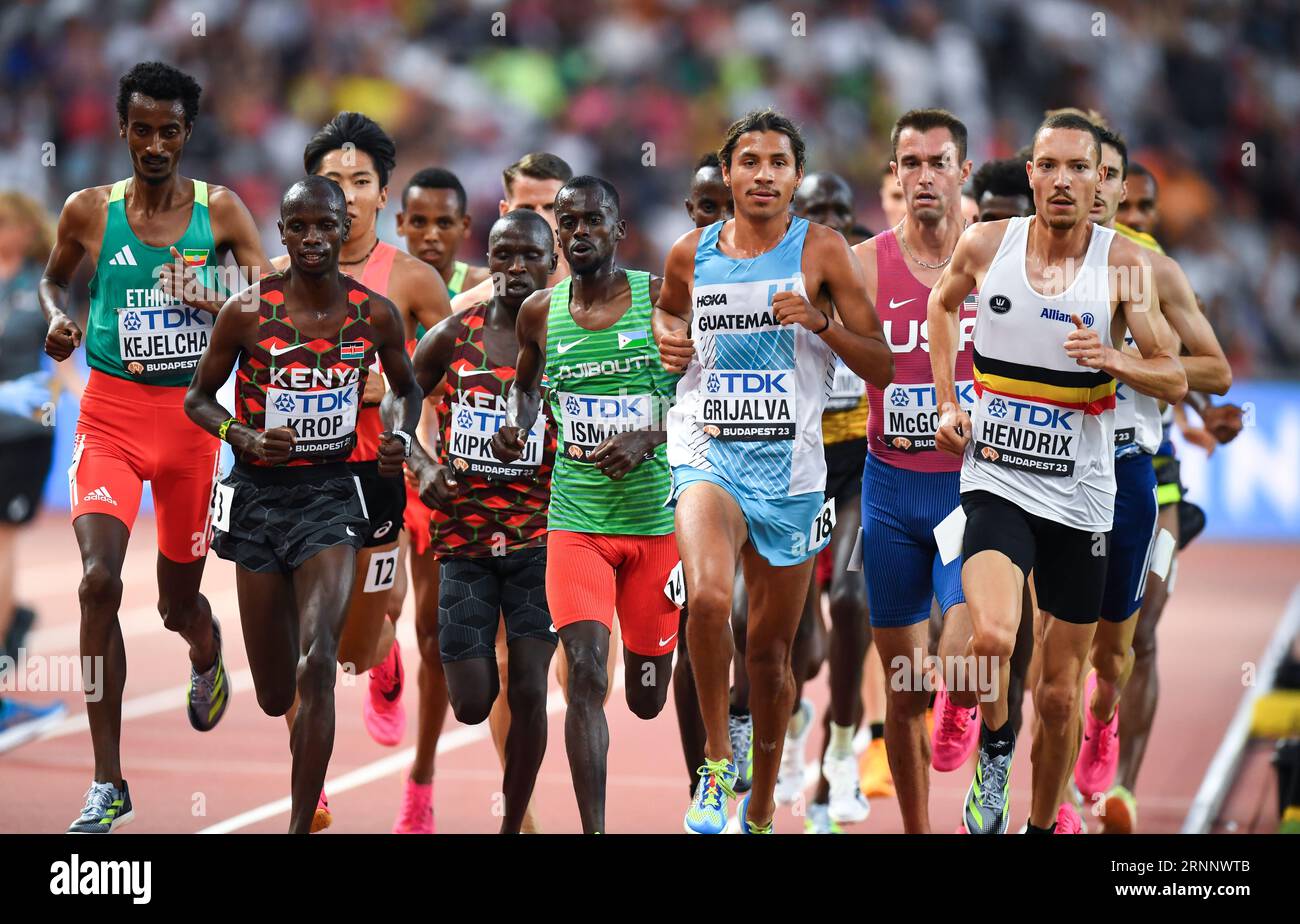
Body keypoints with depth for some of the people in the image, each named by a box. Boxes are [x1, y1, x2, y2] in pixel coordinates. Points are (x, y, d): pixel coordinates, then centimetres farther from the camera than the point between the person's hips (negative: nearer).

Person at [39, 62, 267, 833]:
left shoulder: (221, 211, -1)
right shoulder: (90, 211, 1)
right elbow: (55, 278, 19)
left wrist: (212, 303, -22)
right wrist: (57, 319, -2)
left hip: (191, 413, 1)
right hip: (111, 413, -1)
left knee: (180, 600, 12)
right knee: (99, 579, -20)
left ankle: (207, 658, 54)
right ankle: (109, 784, -15)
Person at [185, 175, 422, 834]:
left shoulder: (375, 315, -3)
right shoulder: (247, 311, -7)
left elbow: (408, 390, 15)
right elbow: (198, 397, 4)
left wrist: (403, 439, -5)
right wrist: (246, 438, -15)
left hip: (331, 491, -1)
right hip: (259, 492, 1)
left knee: (316, 666, -19)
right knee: (274, 696, 8)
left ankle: (300, 828, -14)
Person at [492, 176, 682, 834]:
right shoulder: (540, 311, 3)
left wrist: (647, 439, -19)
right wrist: (516, 425, 1)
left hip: (656, 516, -1)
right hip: (576, 520, 1)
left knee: (647, 700, 10)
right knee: (585, 671, -18)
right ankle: (594, 830, -17)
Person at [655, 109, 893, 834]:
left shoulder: (822, 251, -1)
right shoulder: (691, 254, 5)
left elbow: (883, 367, -2)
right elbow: (667, 310, 28)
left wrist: (821, 322, -19)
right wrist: (668, 340, 5)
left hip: (790, 471, 0)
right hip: (708, 455, 0)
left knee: (771, 650, 10)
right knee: (709, 598, -29)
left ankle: (761, 810, 28)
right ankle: (717, 762, -10)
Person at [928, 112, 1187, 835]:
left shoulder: (1125, 264, -6)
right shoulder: (986, 245, -3)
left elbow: (1176, 381, -2)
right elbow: (943, 303, 20)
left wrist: (1114, 361, -23)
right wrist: (947, 402, 10)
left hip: (1081, 497, 1)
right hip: (998, 482, -1)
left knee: (1060, 694, 9)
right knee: (993, 637, -28)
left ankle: (1043, 826, 30)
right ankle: (995, 749, 2)